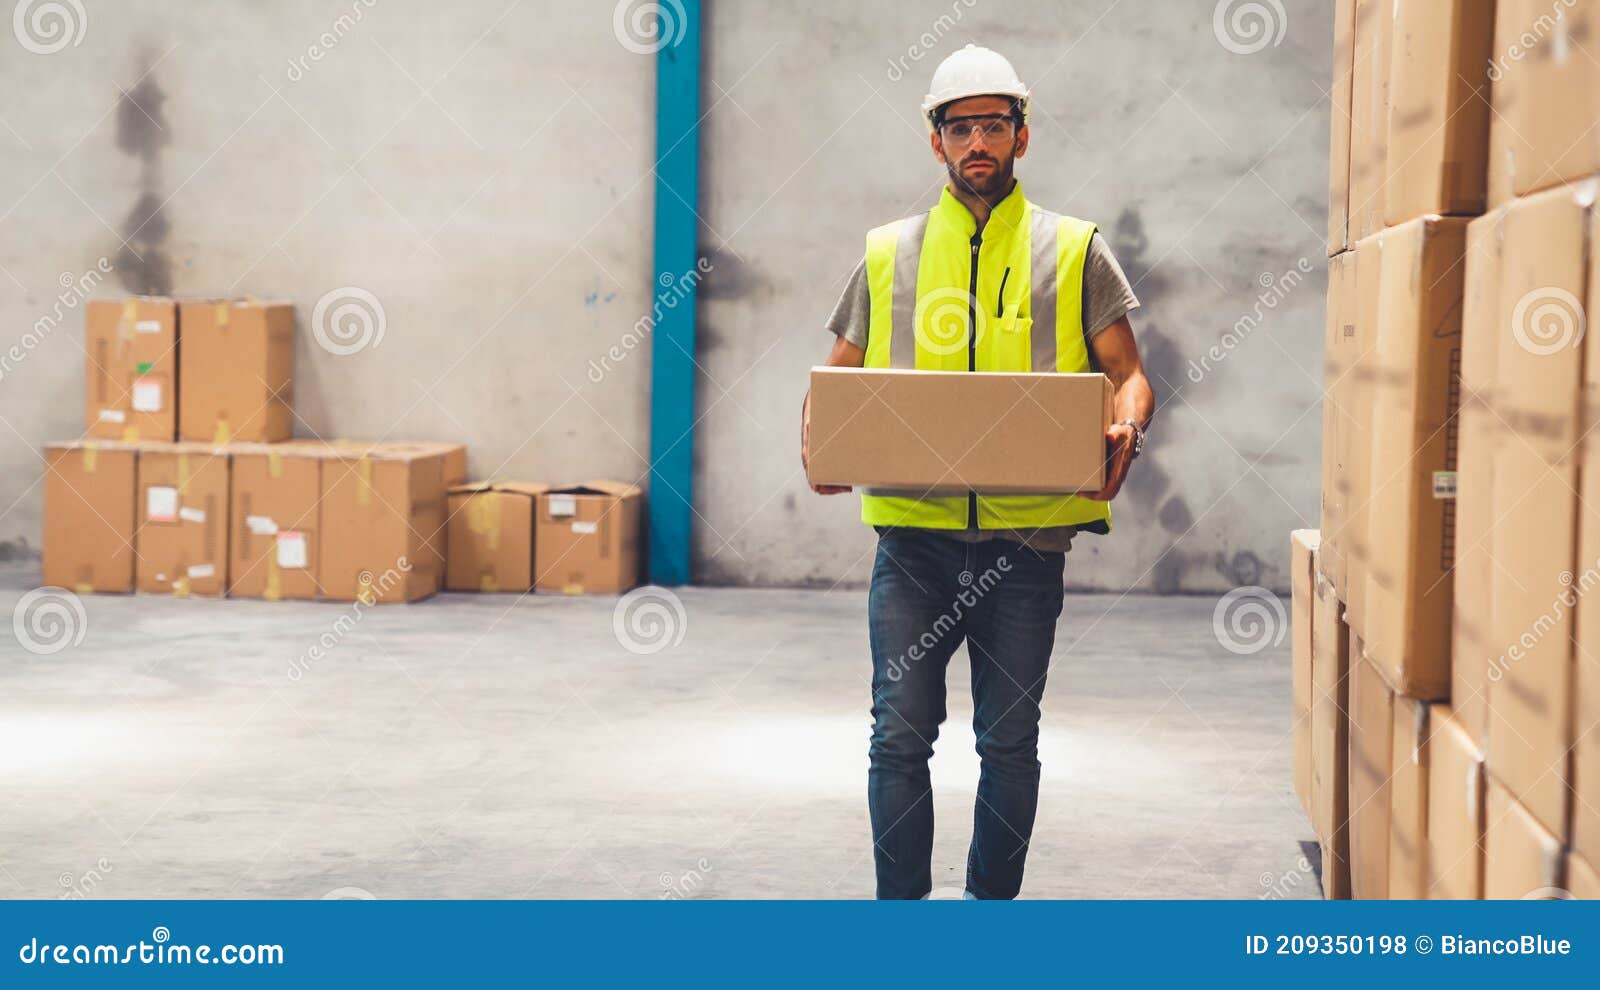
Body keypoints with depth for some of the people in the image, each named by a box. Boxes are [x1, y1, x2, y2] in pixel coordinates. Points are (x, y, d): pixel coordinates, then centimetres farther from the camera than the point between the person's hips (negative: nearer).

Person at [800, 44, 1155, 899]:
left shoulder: (1073, 253, 7)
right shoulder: (888, 255, 11)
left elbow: (1128, 375, 6)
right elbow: (836, 379, 14)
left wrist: (1124, 428, -17)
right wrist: (818, 442, -8)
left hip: (1025, 538, 0)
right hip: (913, 533, 1)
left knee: (1010, 740, 7)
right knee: (900, 733, 0)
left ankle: (993, 901, 21)